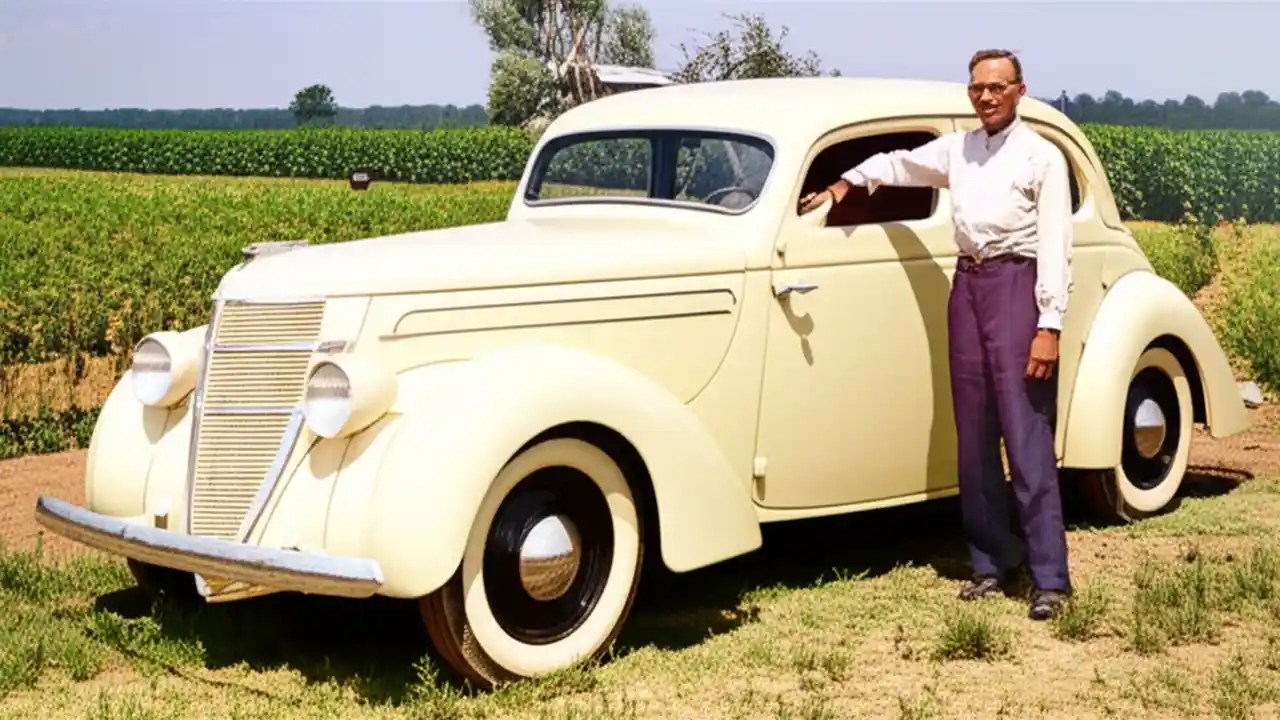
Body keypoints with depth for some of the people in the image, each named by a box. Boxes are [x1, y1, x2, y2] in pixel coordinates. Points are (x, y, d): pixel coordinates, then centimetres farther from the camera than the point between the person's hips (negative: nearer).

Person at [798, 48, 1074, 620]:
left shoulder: (1041, 156, 0)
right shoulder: (956, 149, 15)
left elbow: (1055, 245, -7)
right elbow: (898, 163, 35)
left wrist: (1049, 326, -14)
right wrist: (849, 181, 21)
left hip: (1016, 284, -6)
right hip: (967, 283, 6)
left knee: (1027, 438, -9)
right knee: (974, 436, 6)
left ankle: (1050, 578, -8)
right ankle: (992, 562, 14)